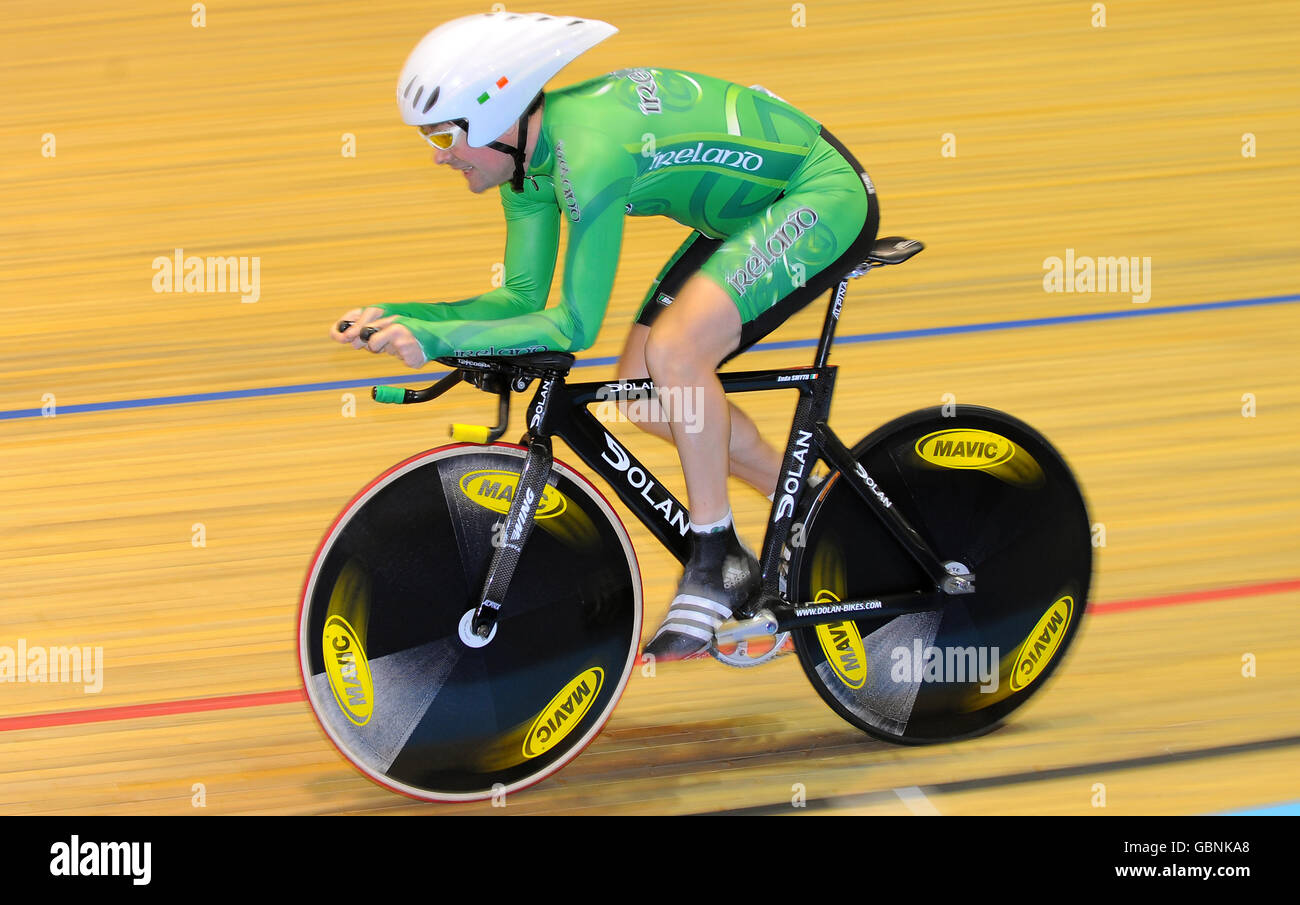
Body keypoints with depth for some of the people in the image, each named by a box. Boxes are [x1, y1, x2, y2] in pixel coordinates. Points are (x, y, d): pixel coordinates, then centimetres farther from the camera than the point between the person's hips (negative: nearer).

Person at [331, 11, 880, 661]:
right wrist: (400, 317, -9)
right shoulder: (531, 150, -4)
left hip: (825, 198, -10)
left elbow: (575, 325, -30)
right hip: (749, 214, 10)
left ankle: (717, 562, -11)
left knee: (673, 352, -26)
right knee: (643, 392, 2)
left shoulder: (589, 151, -32)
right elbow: (523, 296, 3)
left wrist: (437, 339, -33)